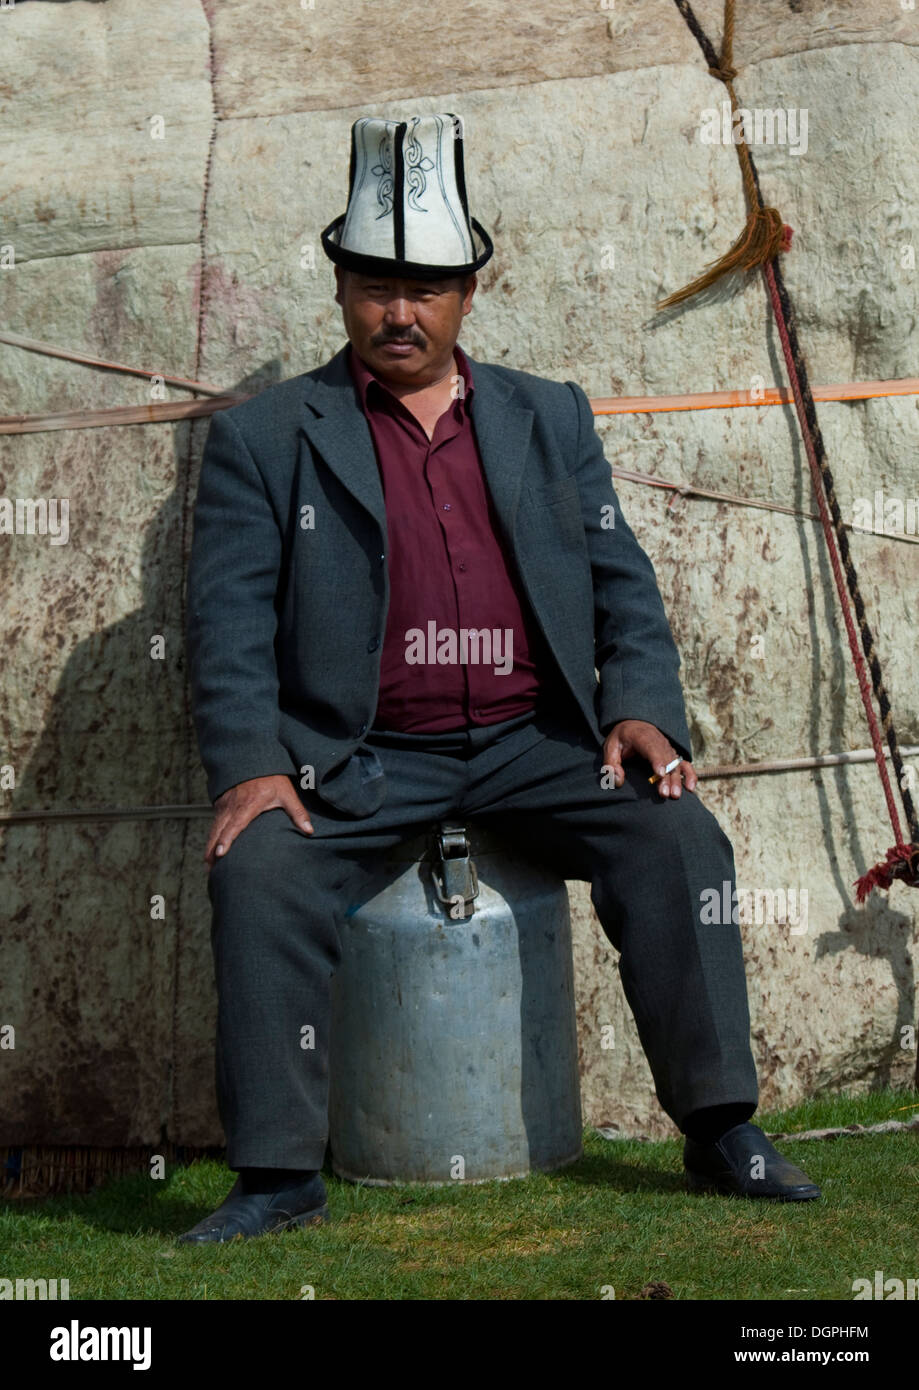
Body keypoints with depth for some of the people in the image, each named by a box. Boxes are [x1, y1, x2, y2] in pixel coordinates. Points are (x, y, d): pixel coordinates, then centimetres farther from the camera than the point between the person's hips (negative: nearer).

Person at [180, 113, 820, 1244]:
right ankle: (277, 1175, -16)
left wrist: (642, 708, -5)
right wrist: (249, 766, -16)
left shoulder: (550, 419, 16)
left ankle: (720, 1131, -9)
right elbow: (230, 624, -1)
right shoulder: (262, 440, 7)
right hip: (352, 759, -2)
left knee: (676, 834, -20)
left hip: (537, 744, 2)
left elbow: (623, 586, 13)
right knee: (259, 867, -28)